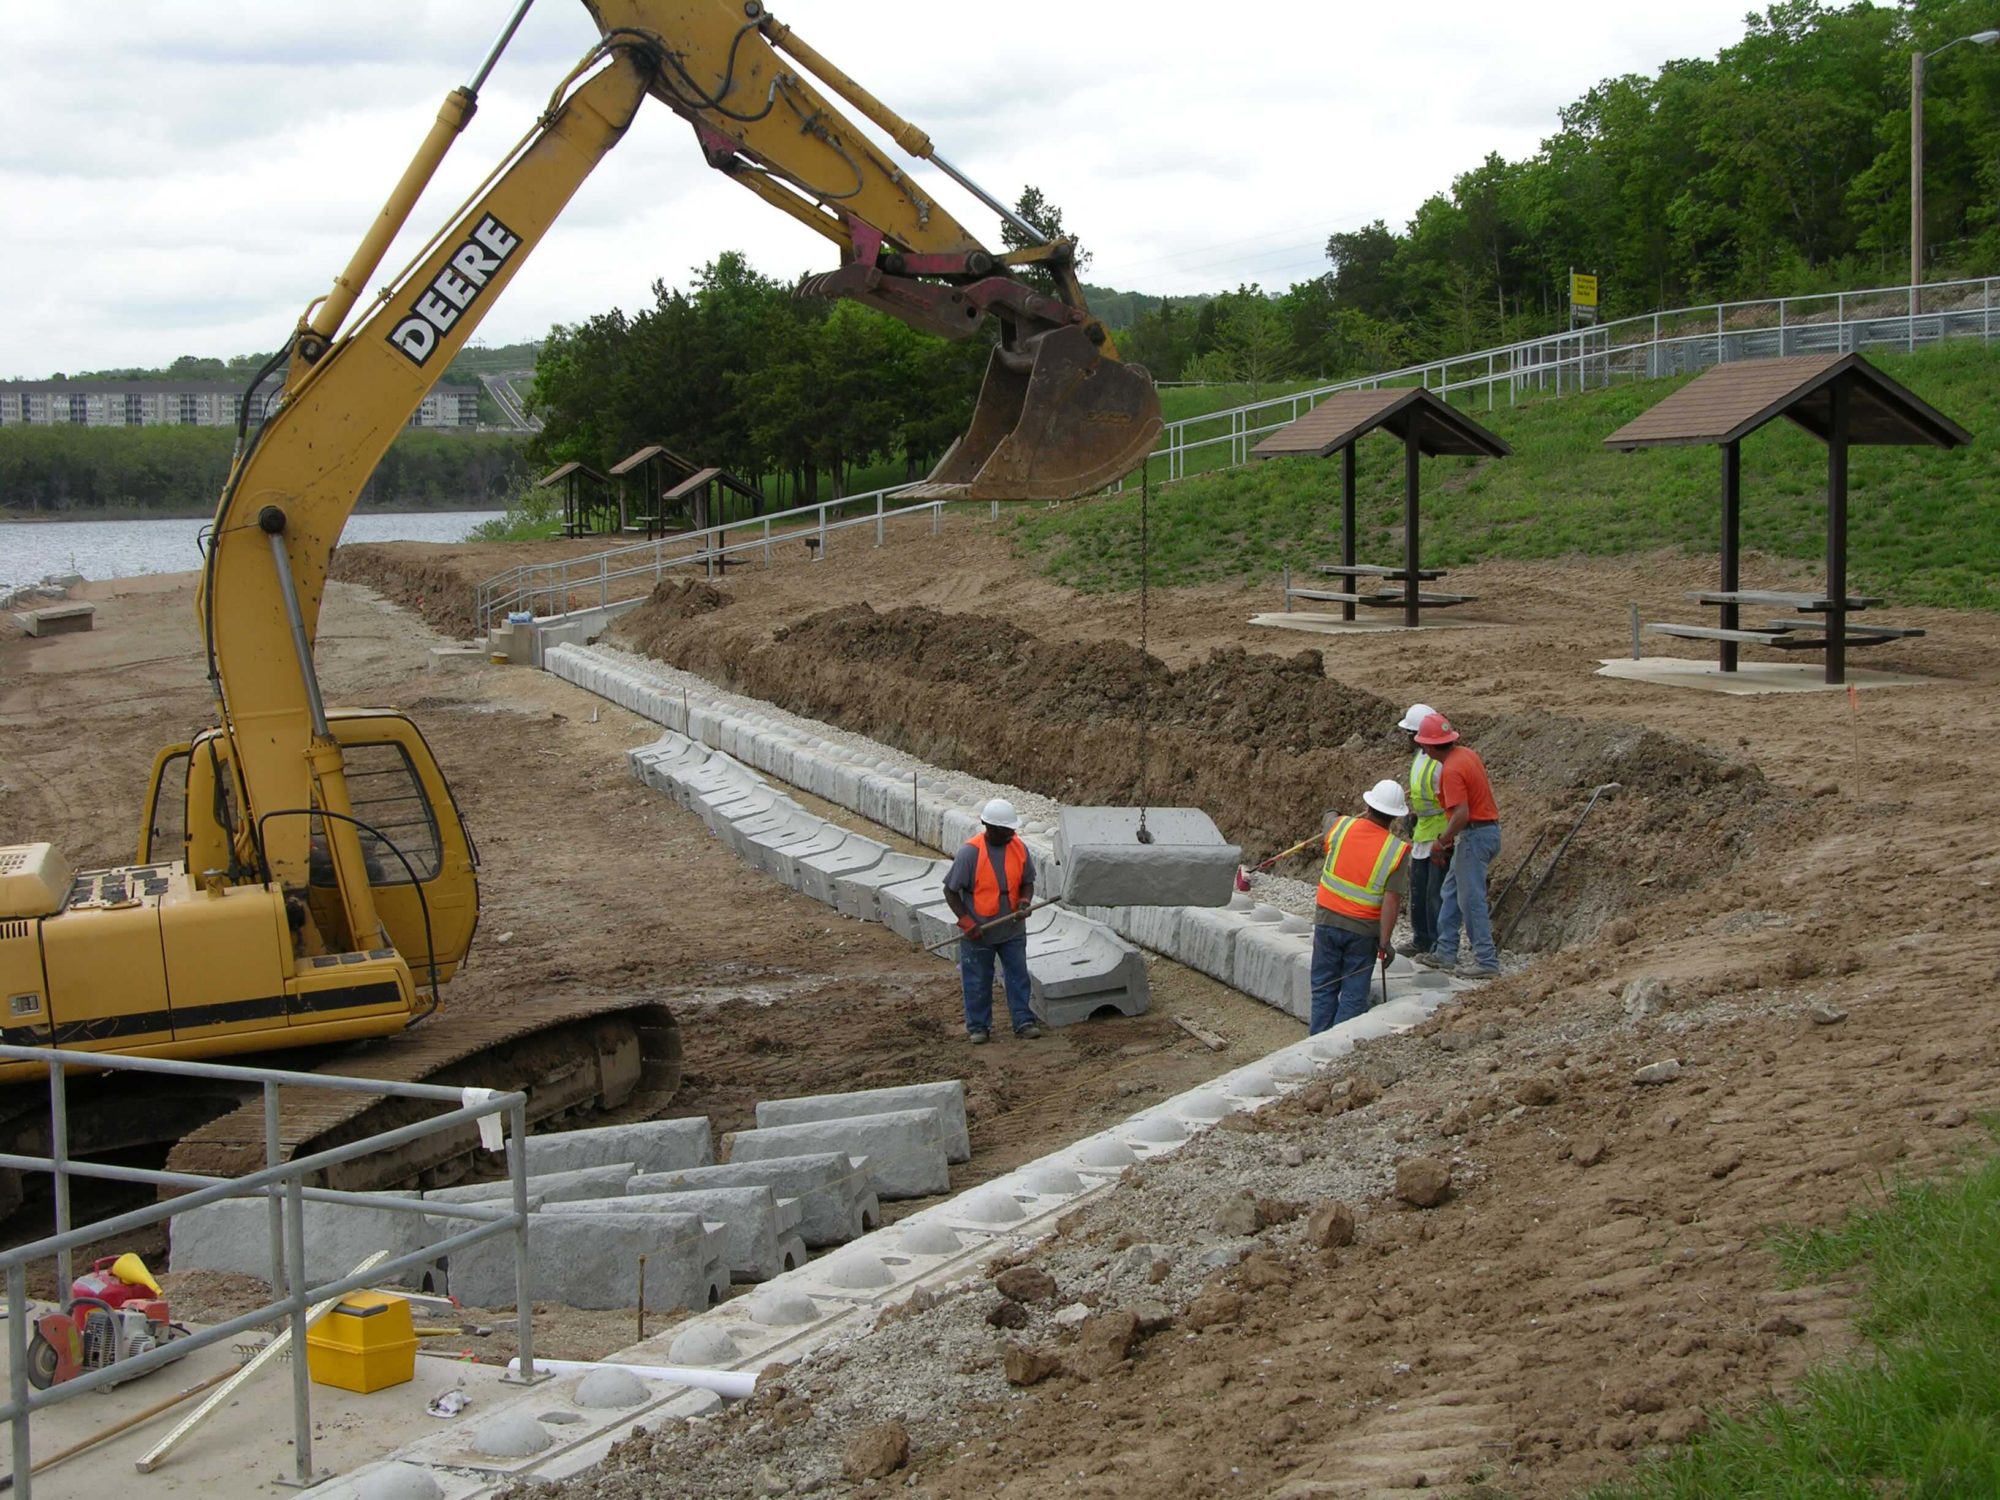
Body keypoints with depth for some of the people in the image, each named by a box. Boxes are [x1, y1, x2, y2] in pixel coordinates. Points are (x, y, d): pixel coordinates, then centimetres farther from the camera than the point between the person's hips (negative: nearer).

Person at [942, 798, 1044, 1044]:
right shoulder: (970, 852, -19)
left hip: (1012, 930, 4)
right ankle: (978, 1026, 21)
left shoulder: (1019, 848, -6)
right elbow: (950, 890, -12)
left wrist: (1025, 902, -14)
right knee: (978, 981, 8)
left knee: (1018, 976, 7)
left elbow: (1027, 882, 8)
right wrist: (967, 922, -18)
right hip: (978, 932, -3)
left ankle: (1023, 1022, 17)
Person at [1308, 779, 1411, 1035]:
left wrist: (1364, 816, 28)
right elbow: (1392, 901, -16)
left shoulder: (1341, 826, -7)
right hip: (1363, 930, -2)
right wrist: (1385, 942, -12)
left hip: (1327, 921, 2)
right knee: (1354, 995, 7)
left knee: (1324, 989, 13)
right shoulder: (1397, 850, -12)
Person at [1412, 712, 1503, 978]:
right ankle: (1445, 952, 23)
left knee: (1471, 900, -6)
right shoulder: (1467, 753, 9)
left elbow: (1461, 814, -28)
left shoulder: (1451, 770, -21)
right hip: (1489, 827, 10)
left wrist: (1442, 841, -12)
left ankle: (1487, 962, -5)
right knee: (1451, 891, 18)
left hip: (1474, 835, -10)